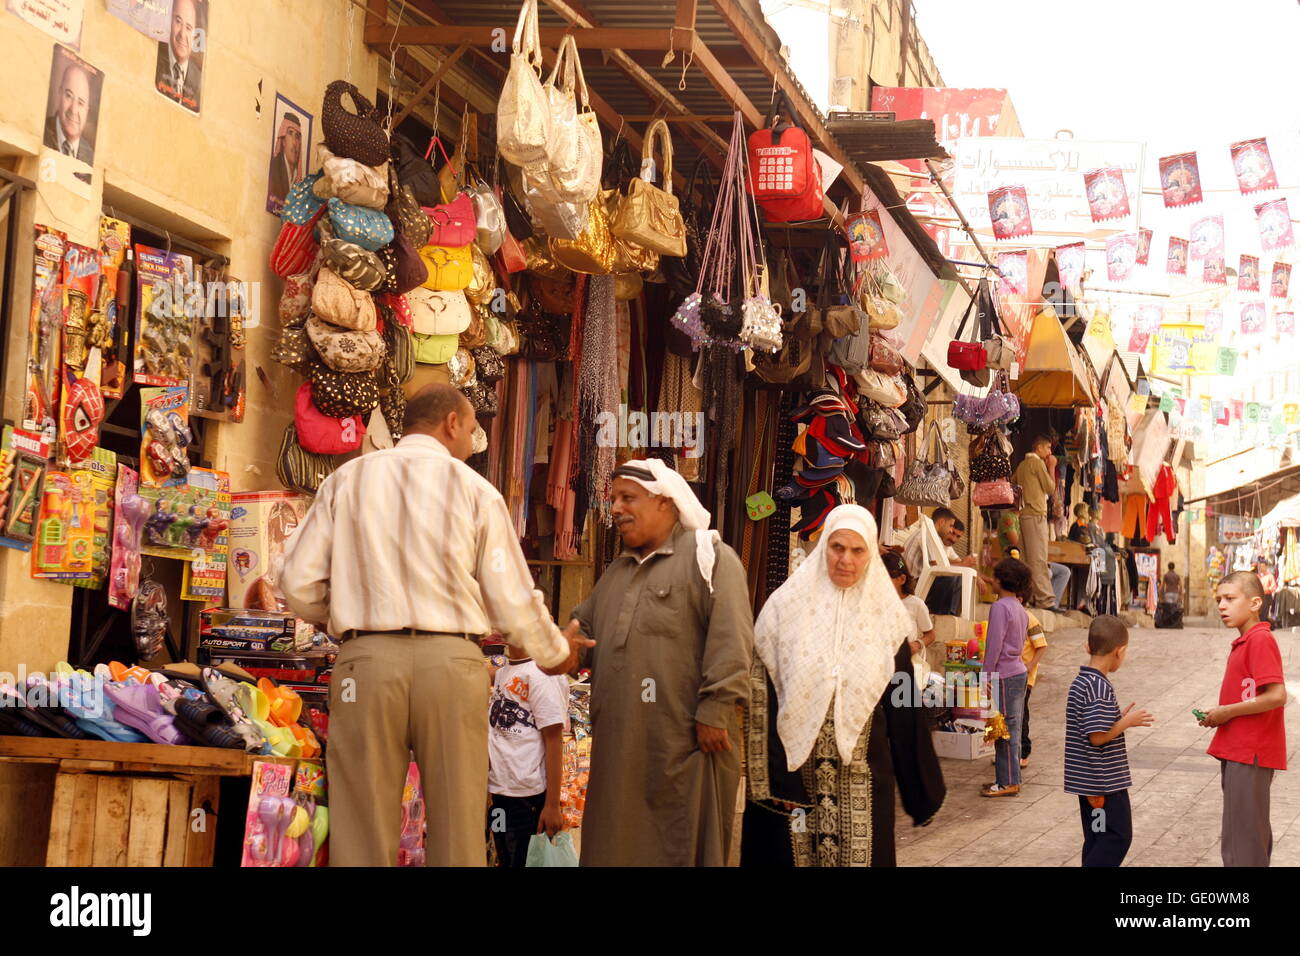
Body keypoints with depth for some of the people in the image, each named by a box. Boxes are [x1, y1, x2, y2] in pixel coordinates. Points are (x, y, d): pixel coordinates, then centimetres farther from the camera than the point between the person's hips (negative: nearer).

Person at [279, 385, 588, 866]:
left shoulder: (346, 479, 10)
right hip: (450, 662, -1)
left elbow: (299, 583, 5)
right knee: (457, 829, 6)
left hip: (366, 662, 1)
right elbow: (512, 600, 4)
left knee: (364, 831, 4)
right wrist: (555, 653, 22)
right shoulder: (474, 489, 5)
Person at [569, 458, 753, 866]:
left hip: (684, 740, -7)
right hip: (619, 741, 7)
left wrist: (715, 710, -19)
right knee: (617, 840, 8)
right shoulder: (617, 570, 23)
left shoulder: (709, 557, -3)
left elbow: (730, 640, -13)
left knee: (683, 844, -2)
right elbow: (583, 625, 28)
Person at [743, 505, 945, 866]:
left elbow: (903, 708, 5)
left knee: (861, 854, 3)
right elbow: (763, 699, -3)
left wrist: (922, 791, 4)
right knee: (794, 853, 4)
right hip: (795, 771, -1)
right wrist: (773, 778, -10)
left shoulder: (885, 616, 4)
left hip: (863, 780, 1)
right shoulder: (787, 606, -1)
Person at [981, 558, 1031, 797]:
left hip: (1004, 676, -9)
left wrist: (985, 676, -12)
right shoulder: (1020, 609, 14)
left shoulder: (1000, 607, -14)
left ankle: (1008, 782, -3)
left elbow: (994, 645, -17)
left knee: (1005, 729, -5)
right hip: (1019, 671, 9)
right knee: (1012, 728, 12)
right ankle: (1009, 779, 17)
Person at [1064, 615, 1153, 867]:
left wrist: (1119, 718, 14)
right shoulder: (1100, 687, -21)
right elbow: (1097, 736, -24)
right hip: (1105, 781, -10)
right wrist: (1126, 722, -12)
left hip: (1087, 779, 10)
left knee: (1098, 840, 15)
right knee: (1117, 837, -3)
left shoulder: (1080, 681, 9)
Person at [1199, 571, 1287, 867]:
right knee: (1254, 833, 19)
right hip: (1238, 751, 10)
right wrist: (1219, 716, 6)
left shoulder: (1260, 640, -17)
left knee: (1240, 844, -8)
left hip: (1250, 754, -10)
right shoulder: (1244, 642, 14)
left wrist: (1228, 712, -16)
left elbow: (1277, 696, -25)